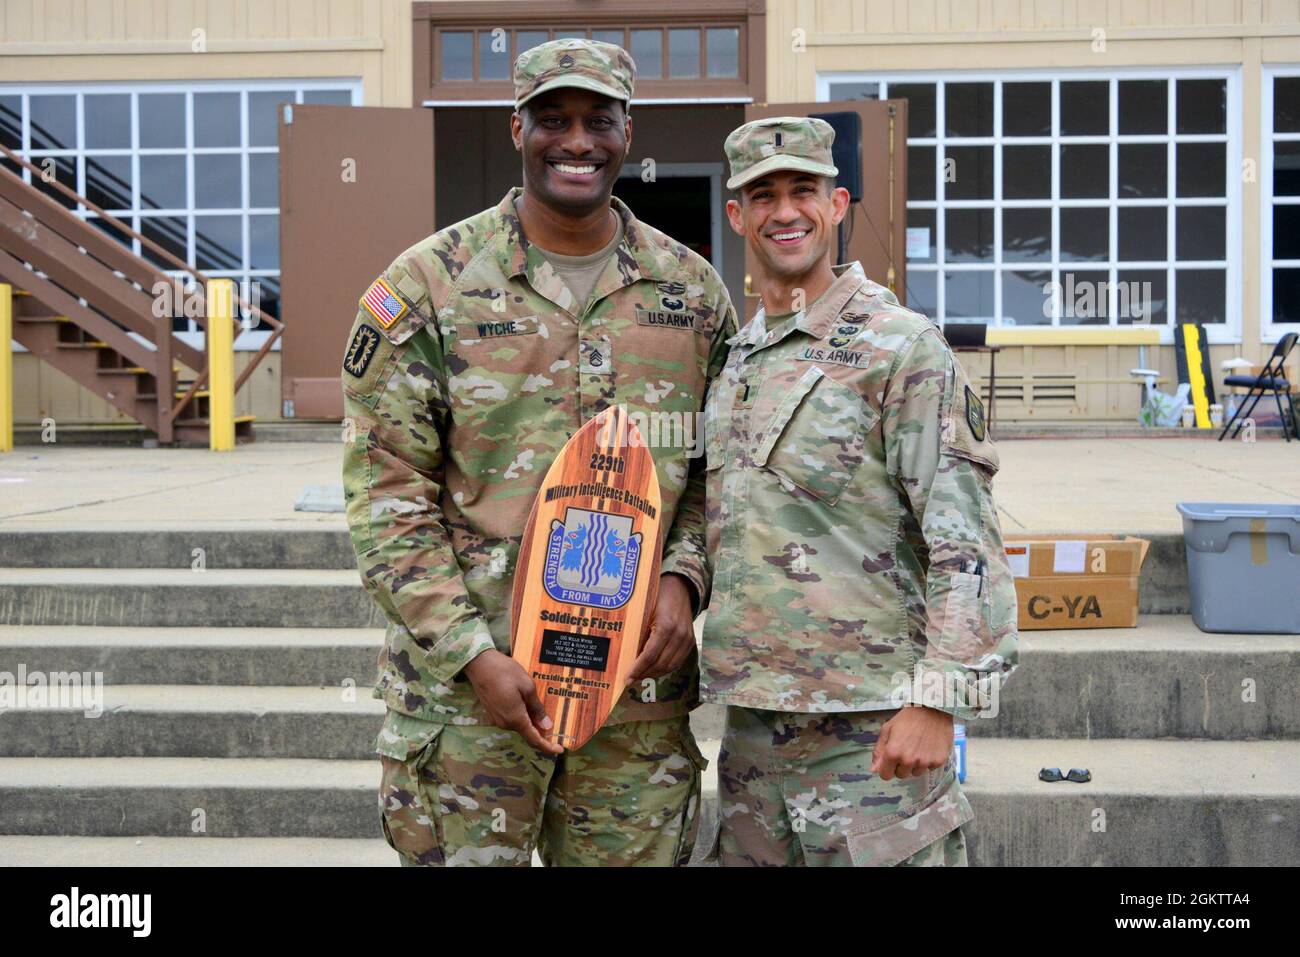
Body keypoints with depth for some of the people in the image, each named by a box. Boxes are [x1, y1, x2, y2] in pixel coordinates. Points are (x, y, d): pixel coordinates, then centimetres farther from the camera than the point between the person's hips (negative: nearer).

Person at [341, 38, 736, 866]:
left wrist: (684, 576, -6)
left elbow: (721, 466, 13)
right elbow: (387, 493, -5)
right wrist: (473, 654, -12)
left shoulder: (694, 291, 6)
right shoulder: (427, 286, -3)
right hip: (465, 686, -2)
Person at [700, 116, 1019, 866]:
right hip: (752, 715, 7)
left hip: (869, 722, -7)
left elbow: (966, 542, -14)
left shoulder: (900, 347, -9)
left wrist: (937, 700, -19)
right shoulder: (736, 359, 14)